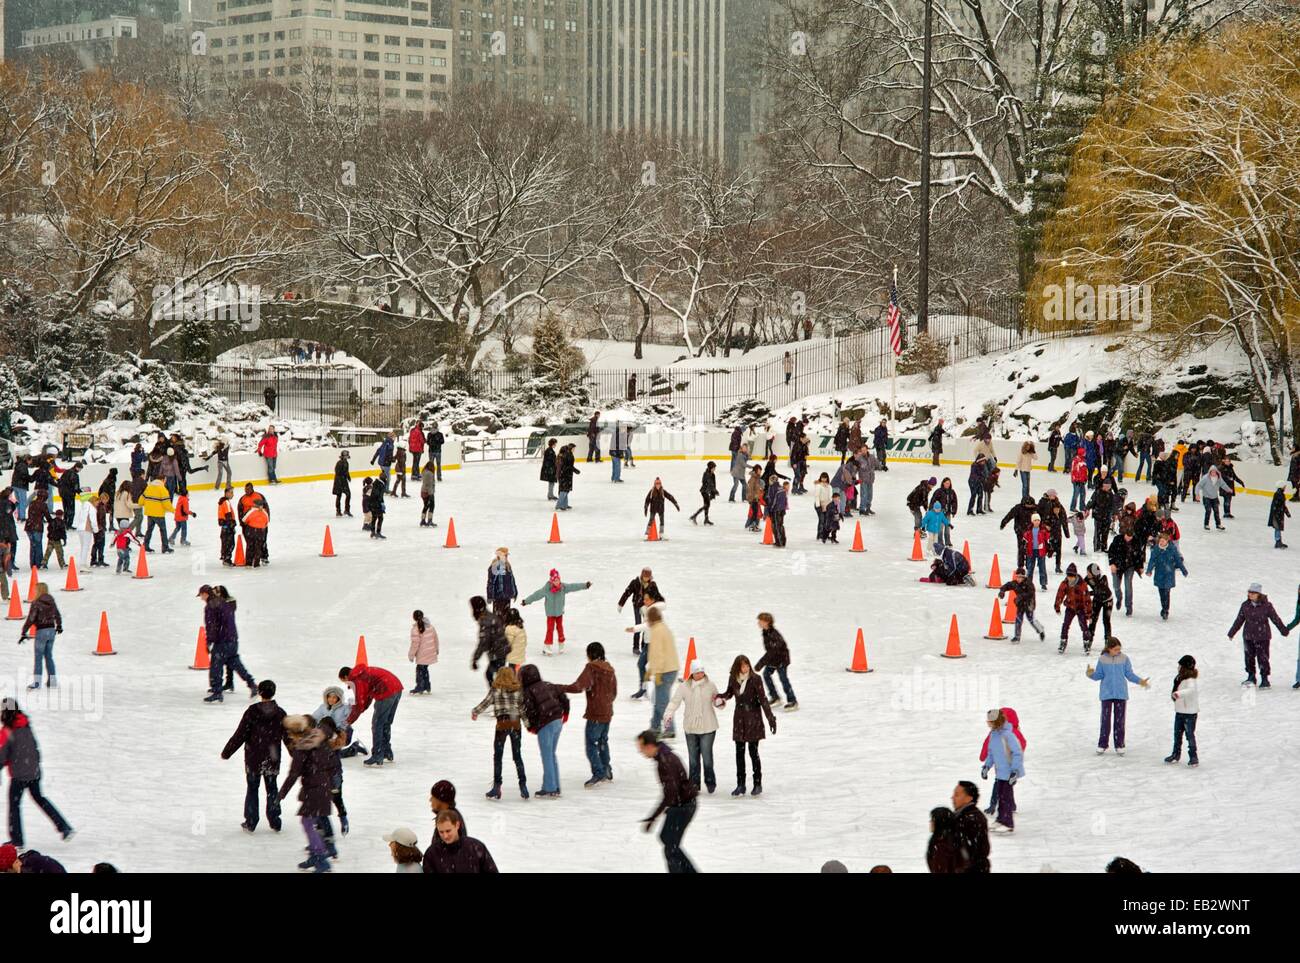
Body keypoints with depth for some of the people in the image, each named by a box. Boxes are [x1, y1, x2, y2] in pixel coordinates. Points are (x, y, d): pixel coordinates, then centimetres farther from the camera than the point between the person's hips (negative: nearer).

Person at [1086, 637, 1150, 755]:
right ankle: (1102, 745, 10)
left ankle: (1119, 745, 13)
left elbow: (1129, 674, 4)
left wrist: (1140, 681, -7)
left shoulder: (1124, 659, -2)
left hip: (1121, 694, 1)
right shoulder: (1102, 660, -3)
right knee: (1105, 720, 1)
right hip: (1107, 694, -1)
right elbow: (1099, 675, 1)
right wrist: (1091, 674, -19)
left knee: (1119, 720, 5)